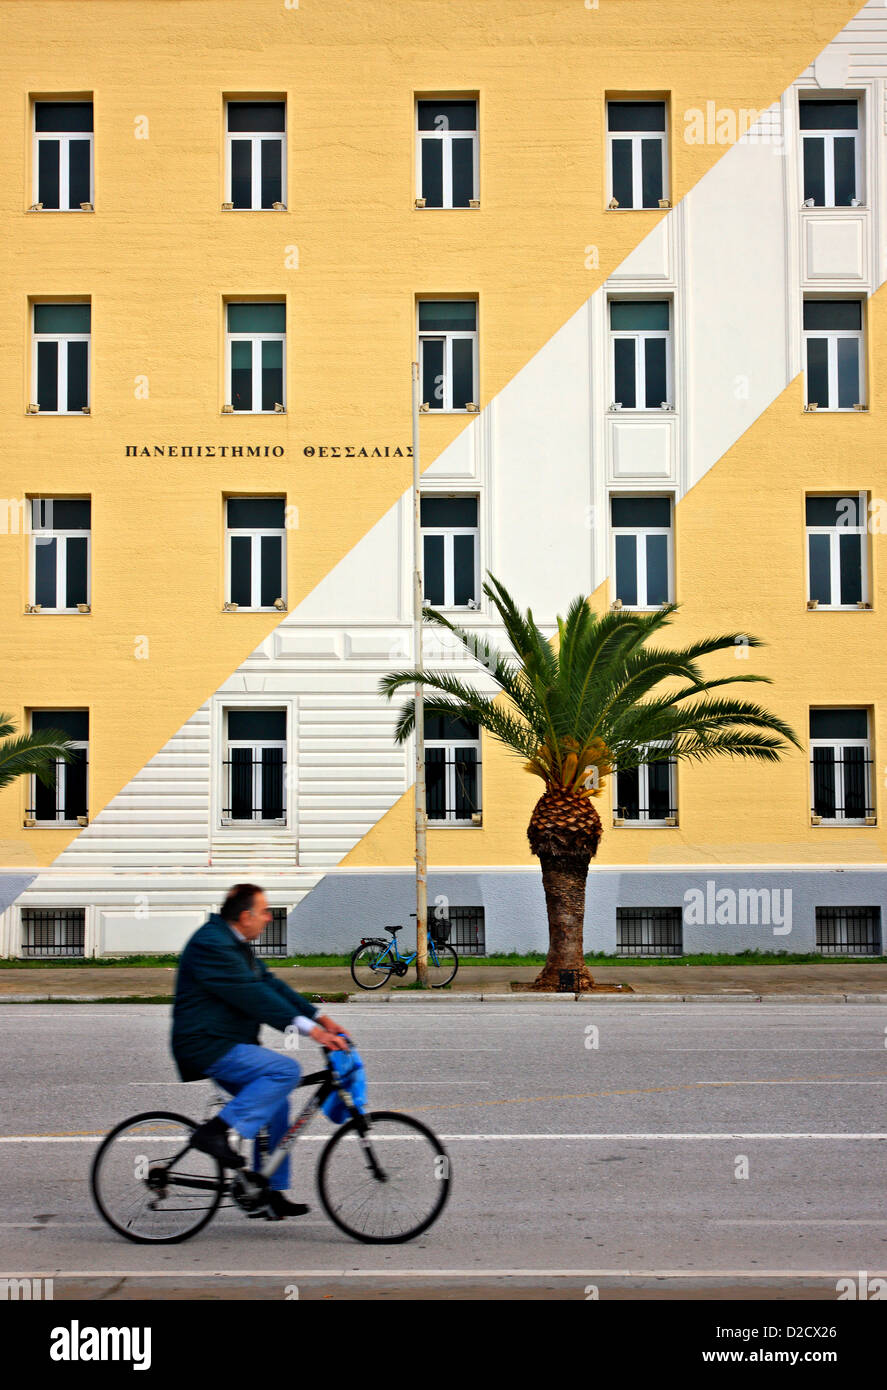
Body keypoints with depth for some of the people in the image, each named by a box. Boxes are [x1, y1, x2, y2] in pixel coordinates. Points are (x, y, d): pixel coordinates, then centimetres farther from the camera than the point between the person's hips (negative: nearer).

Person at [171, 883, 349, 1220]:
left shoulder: (235, 944, 14)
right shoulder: (212, 944, -19)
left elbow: (269, 983, 14)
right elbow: (252, 995, -26)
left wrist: (320, 1018, 7)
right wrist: (308, 1028, -28)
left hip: (224, 1045, 10)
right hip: (206, 1045, -10)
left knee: (275, 1104, 9)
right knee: (286, 1070, -22)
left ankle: (271, 1193, 15)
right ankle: (216, 1130, -18)